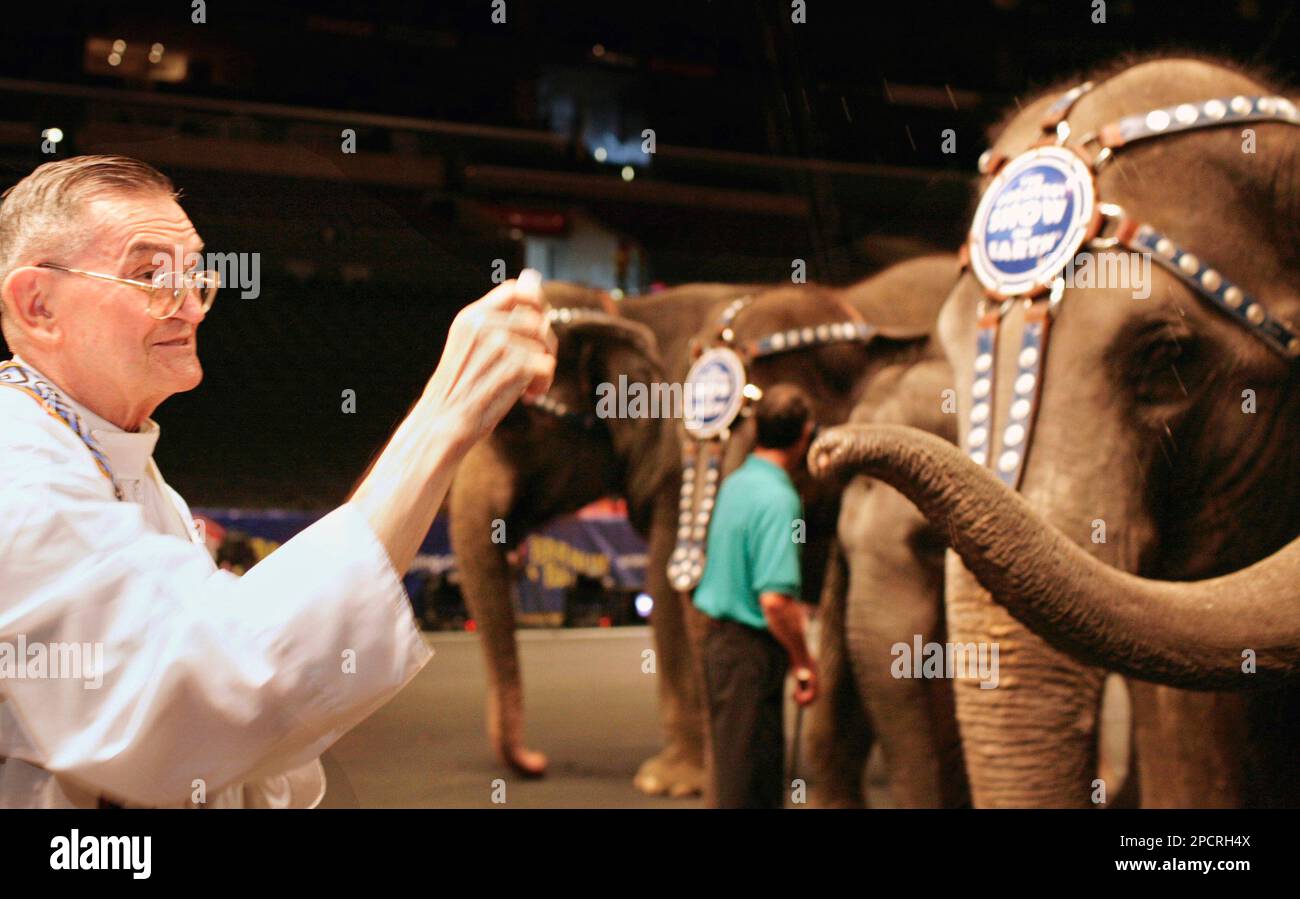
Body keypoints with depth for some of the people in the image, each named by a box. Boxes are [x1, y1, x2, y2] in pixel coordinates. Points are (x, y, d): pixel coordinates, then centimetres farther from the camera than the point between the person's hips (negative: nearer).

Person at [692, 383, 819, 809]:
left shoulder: (735, 483, 10)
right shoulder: (778, 499, -18)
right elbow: (775, 599, -25)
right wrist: (804, 664, -15)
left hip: (721, 640, 9)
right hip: (752, 649, -9)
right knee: (748, 786, -1)